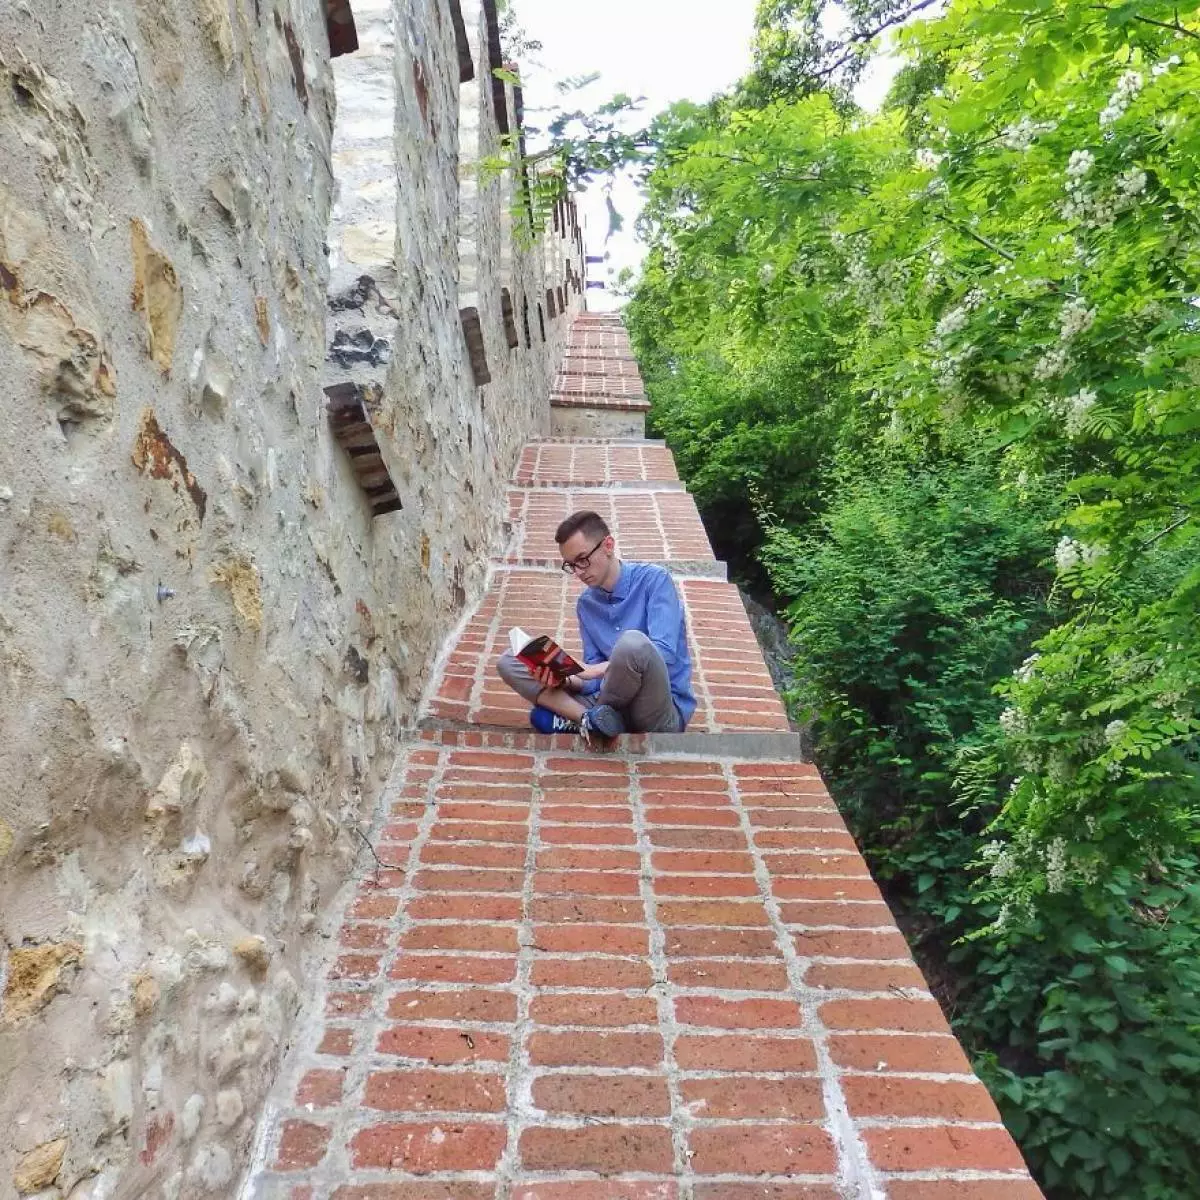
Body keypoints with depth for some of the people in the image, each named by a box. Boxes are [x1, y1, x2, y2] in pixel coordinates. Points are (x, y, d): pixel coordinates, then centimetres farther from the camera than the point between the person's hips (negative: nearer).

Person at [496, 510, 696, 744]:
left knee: (633, 642, -38)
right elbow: (594, 680, 6)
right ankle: (591, 719, -20)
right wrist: (566, 680, -16)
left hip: (664, 712, -5)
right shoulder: (586, 604, 9)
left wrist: (595, 669, -24)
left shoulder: (653, 579, -7)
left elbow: (664, 654, -20)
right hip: (612, 703, 5)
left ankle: (586, 720, -11)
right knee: (508, 662, -1)